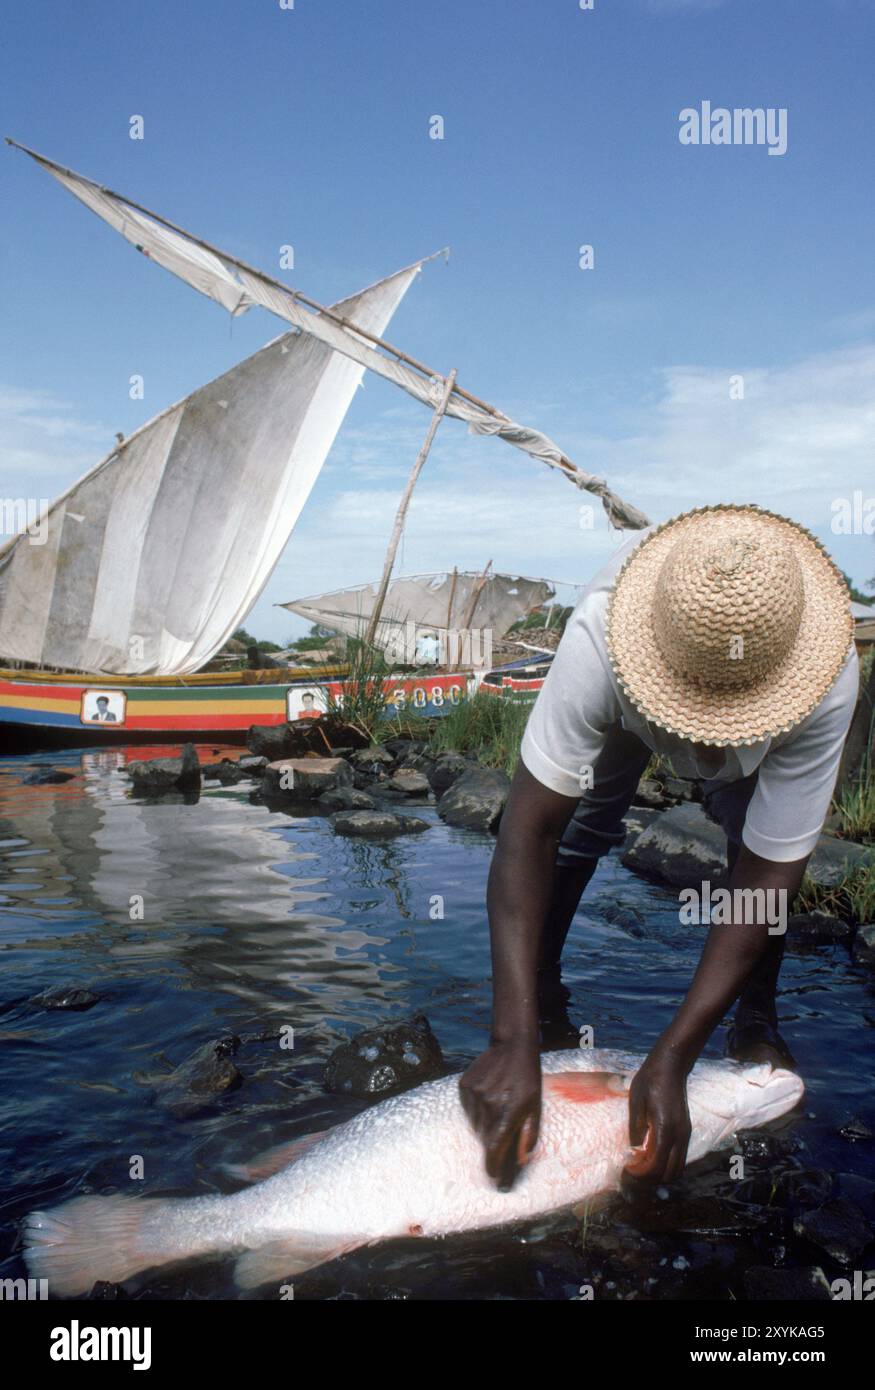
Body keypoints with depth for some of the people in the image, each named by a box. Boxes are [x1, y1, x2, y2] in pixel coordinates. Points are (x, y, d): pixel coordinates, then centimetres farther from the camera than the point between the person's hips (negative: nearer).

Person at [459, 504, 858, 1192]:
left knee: (764, 845, -17)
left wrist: (671, 1059, -41)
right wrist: (513, 1041, -51)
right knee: (582, 817, -17)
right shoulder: (598, 639, -46)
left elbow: (767, 876, -37)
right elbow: (528, 830, -45)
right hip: (625, 696, 0)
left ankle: (757, 1021, 7)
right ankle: (544, 987, 7)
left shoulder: (828, 681, -42)